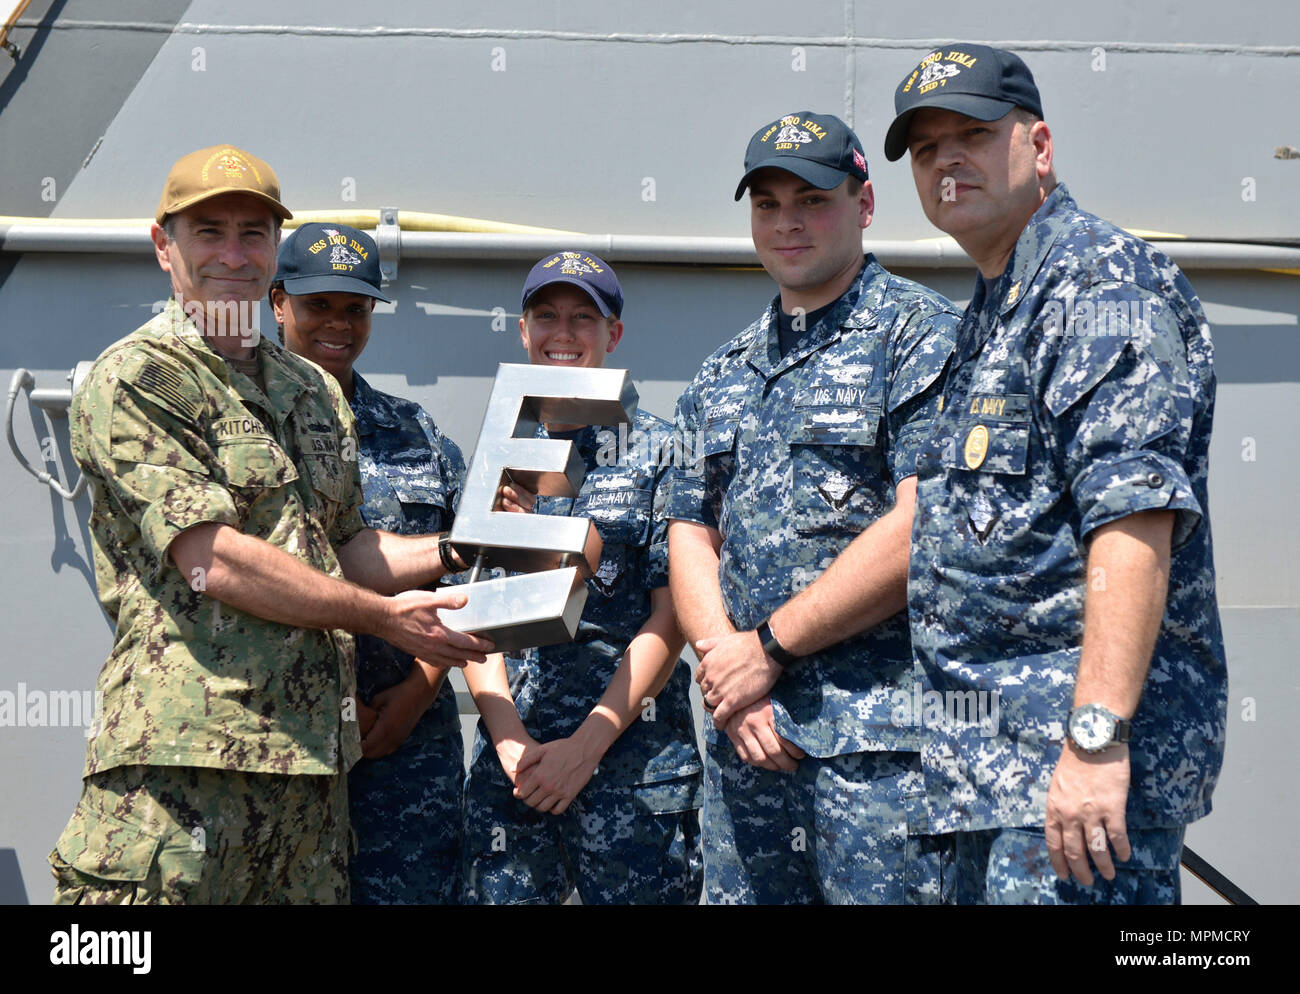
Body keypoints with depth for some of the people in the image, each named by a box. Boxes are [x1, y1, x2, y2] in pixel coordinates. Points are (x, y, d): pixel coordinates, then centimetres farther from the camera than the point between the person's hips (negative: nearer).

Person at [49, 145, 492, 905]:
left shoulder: (317, 393, 20)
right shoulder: (133, 380, -5)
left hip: (313, 757, 7)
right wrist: (379, 616, -8)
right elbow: (213, 559, -14)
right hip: (183, 756, -7)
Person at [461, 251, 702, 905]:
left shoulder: (659, 452, 1)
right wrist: (509, 741, -7)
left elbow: (670, 617, -4)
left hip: (630, 750, -3)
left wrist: (585, 745, -12)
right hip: (509, 755, 3)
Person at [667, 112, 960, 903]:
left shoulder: (922, 333, -3)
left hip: (879, 741, -6)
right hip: (744, 738, 6)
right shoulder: (724, 376, 17)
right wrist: (730, 673, -4)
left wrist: (769, 646, -10)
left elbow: (922, 528, -14)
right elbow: (690, 537, 14)